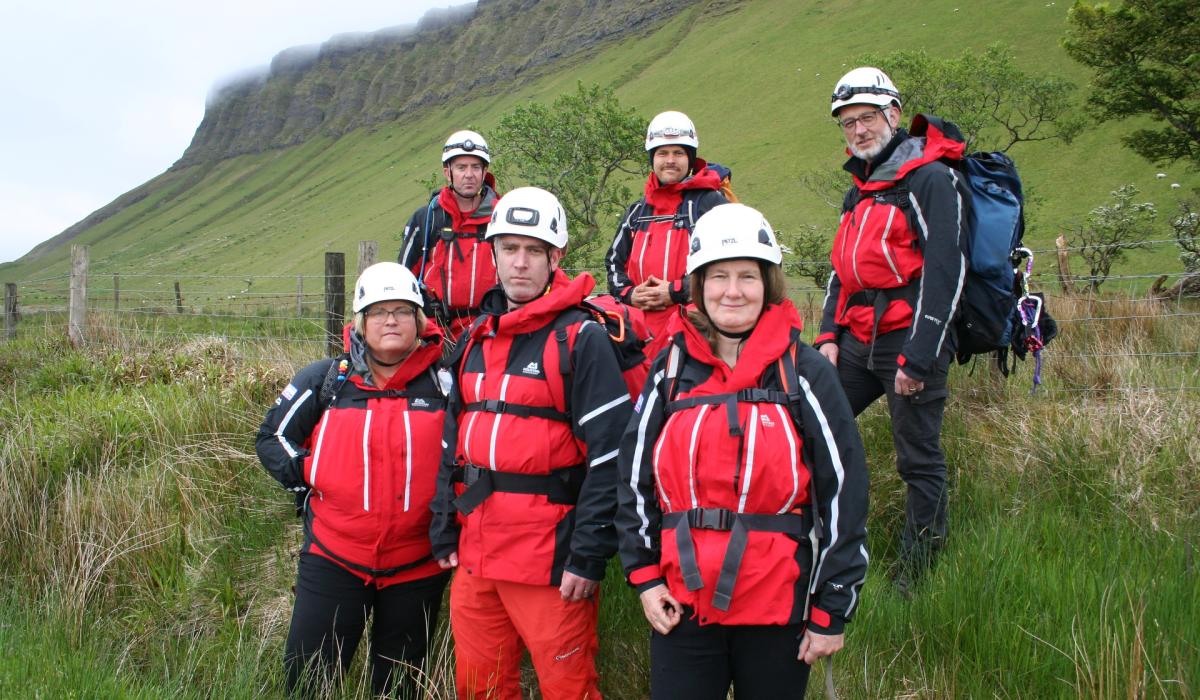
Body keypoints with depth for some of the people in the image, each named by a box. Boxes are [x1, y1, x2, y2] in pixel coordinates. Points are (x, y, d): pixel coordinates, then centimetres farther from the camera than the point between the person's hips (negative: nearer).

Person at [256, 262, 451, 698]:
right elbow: (272, 436, 10)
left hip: (417, 567, 0)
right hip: (334, 559, 0)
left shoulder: (444, 382, -3)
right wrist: (305, 479, -4)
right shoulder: (325, 380, 0)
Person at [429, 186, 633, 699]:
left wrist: (588, 556, -16)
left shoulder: (582, 338, -8)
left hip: (550, 559, -6)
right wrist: (445, 534, 14)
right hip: (475, 556, 7)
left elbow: (609, 455, -14)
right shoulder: (475, 339, 13)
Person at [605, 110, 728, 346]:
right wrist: (630, 293, 2)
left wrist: (676, 291, -12)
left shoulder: (709, 202, 3)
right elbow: (614, 261, 24)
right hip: (642, 326, 5)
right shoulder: (638, 211, 20)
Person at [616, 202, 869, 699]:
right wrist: (644, 574, 4)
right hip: (680, 606, 2)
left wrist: (832, 611, -3)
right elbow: (635, 475, 10)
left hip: (779, 609, -2)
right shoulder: (672, 368, 3)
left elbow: (843, 492, -4)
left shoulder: (805, 373, -4)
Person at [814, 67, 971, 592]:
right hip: (859, 341, 8)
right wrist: (828, 335, 9)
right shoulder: (861, 188, 18)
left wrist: (917, 358, -20)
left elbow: (944, 273, -17)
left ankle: (917, 571, 14)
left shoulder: (931, 179, -10)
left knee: (919, 461, 1)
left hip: (911, 344, -8)